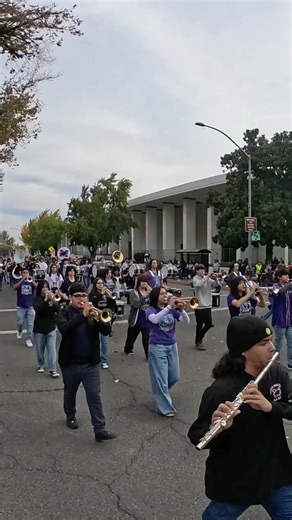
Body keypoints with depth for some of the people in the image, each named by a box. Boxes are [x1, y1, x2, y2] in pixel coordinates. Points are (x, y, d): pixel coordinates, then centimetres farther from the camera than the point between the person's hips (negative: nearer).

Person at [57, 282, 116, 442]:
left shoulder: (92, 311, 0)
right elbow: (64, 329, -28)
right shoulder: (64, 313, -7)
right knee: (70, 393, 19)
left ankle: (100, 430, 2)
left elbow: (107, 330, -9)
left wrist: (98, 319, -29)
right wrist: (83, 315, -37)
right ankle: (71, 416, 44)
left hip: (91, 363, 1)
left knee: (94, 396, -1)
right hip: (70, 363, -1)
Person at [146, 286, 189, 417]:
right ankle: (166, 408, 12)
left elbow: (187, 321, -6)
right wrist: (169, 307, -37)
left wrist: (181, 309, -23)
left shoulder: (172, 309, 2)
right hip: (157, 347, -5)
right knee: (161, 379, -2)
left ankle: (161, 392, 43)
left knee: (174, 377, 15)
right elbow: (155, 320, -33)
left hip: (172, 346, 5)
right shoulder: (151, 310, -10)